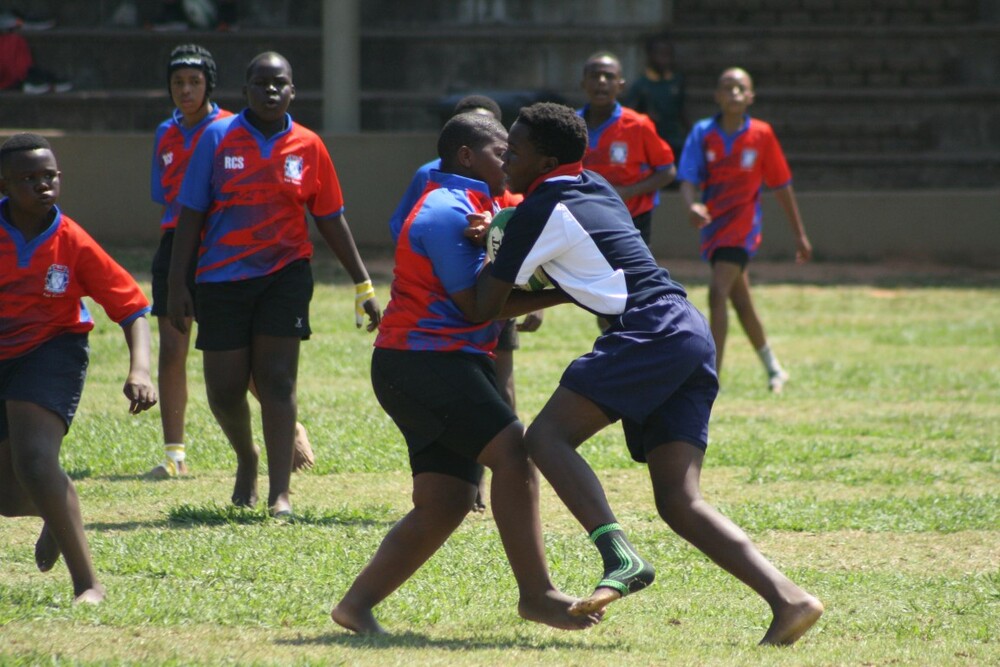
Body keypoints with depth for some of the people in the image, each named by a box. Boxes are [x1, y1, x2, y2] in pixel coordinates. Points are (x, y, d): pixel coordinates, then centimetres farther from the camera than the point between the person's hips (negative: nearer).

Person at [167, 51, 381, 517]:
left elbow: (331, 219, 9)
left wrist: (363, 285, 9)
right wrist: (177, 283, -6)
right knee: (224, 388, 3)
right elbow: (190, 212, -1)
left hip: (284, 273, 0)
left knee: (277, 380, -10)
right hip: (222, 277, 0)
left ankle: (280, 493, -10)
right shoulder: (218, 138, -3)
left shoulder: (308, 147, 1)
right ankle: (246, 458, 34)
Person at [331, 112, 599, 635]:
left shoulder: (469, 207, 20)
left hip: (445, 365, 11)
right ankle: (536, 593, -25)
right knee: (512, 450, -22)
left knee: (445, 503, 7)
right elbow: (477, 304, -18)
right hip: (424, 361, -11)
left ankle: (358, 604, 9)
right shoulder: (448, 213, -13)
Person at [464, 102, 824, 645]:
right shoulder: (596, 189, 23)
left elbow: (483, 309, 1)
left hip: (652, 331, -9)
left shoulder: (539, 213, -1)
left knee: (546, 436, -14)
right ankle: (787, 598, -12)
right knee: (678, 502, 2)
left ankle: (620, 556, -32)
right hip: (691, 333, 9)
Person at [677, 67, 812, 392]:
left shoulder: (761, 135, -6)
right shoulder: (703, 133, -3)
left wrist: (800, 234, 7)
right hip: (714, 226, 4)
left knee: (718, 292, -20)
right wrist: (692, 205, -35)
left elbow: (781, 186, 2)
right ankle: (773, 369, 36)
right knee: (741, 302, 16)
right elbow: (688, 179, -11)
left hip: (743, 226, -4)